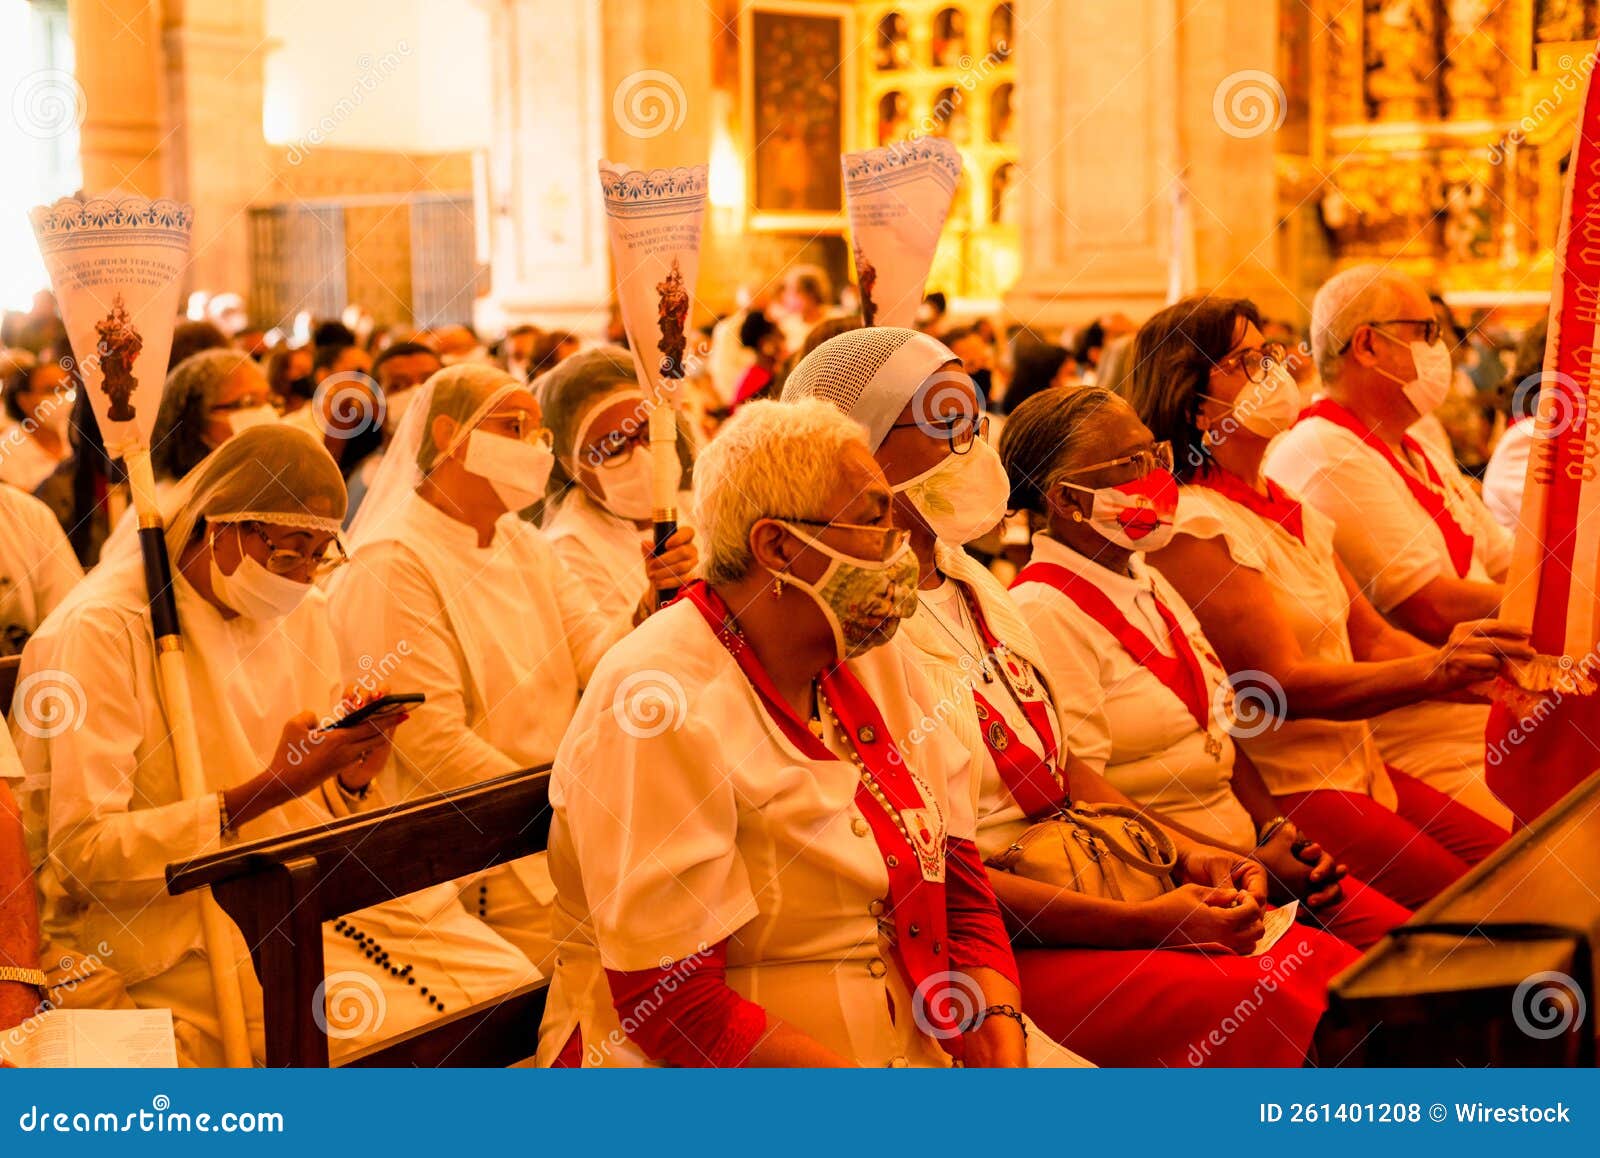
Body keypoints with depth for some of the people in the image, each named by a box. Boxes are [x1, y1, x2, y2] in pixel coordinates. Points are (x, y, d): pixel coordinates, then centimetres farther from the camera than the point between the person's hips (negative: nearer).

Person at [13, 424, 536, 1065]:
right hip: (174, 919, -7)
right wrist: (268, 788, -24)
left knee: (513, 988, -11)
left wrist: (350, 778, -8)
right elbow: (82, 848, -19)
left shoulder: (301, 613, 11)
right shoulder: (103, 629, -13)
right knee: (379, 1032, -28)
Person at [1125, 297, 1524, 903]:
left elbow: (1372, 637, 13)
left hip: (1363, 771, 8)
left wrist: (1483, 670, -4)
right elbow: (1281, 683, -21)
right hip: (1277, 790, -8)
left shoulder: (1286, 509, 15)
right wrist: (1436, 670, -32)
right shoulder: (1191, 527, -14)